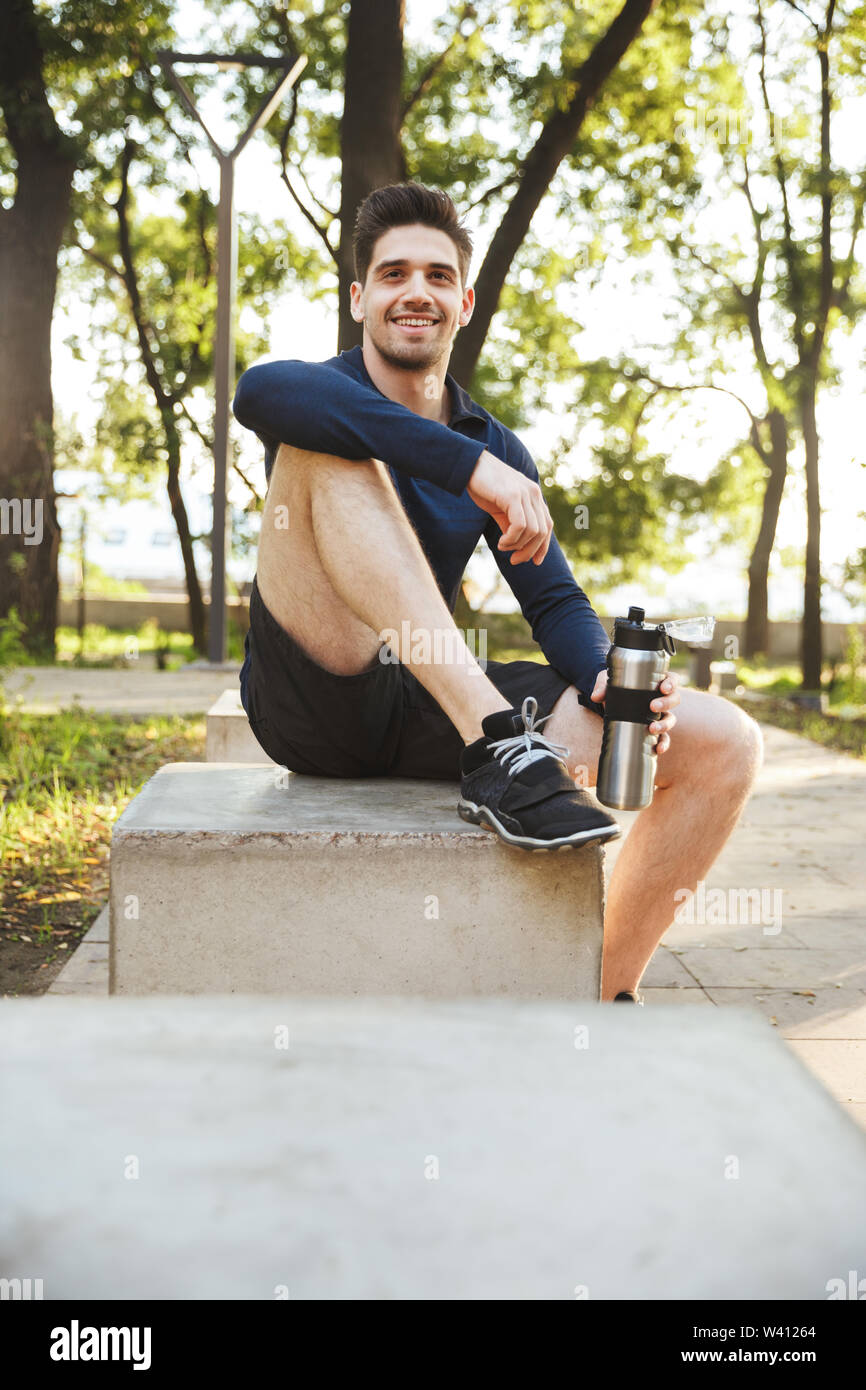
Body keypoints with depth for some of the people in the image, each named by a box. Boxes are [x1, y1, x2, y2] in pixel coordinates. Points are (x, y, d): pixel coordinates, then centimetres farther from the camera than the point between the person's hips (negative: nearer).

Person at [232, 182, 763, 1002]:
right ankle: (497, 746, -37)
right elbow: (260, 392, -26)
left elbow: (554, 602, 11)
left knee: (725, 744, -9)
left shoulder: (497, 451, 16)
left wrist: (602, 677, -13)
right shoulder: (326, 400, 1)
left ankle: (609, 993, 2)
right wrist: (470, 466, -33)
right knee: (324, 448, -27)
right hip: (314, 703, -4)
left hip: (431, 713, 5)